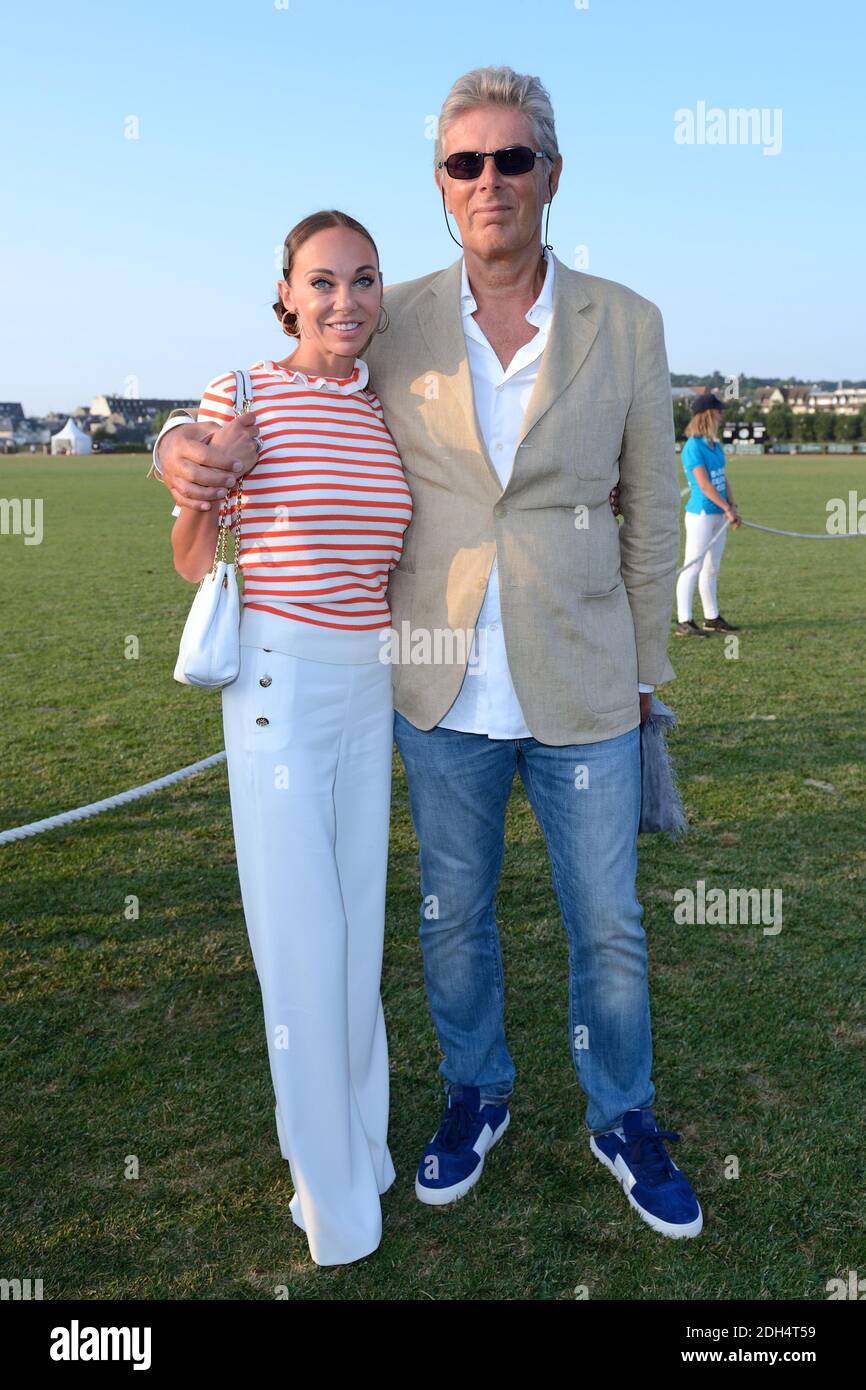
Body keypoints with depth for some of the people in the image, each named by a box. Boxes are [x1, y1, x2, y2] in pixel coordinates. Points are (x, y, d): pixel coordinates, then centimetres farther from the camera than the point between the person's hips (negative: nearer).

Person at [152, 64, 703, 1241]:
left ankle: (622, 1119, 38)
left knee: (608, 923, 12)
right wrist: (185, 449, -18)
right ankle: (477, 1094, 43)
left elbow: (651, 511, 3)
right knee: (454, 911, 17)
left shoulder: (625, 324, -3)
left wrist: (643, 671, 6)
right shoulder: (396, 323, -2)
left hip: (578, 689, 0)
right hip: (441, 688, 1)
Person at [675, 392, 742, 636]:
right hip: (700, 514, -9)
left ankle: (712, 618, 22)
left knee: (711, 569, 14)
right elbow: (704, 485, -17)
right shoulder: (693, 447, -14)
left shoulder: (715, 444, 13)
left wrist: (732, 507, 2)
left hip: (718, 515, 9)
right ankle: (684, 623, -3)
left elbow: (723, 478, 13)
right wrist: (727, 509, -13)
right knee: (692, 568, -6)